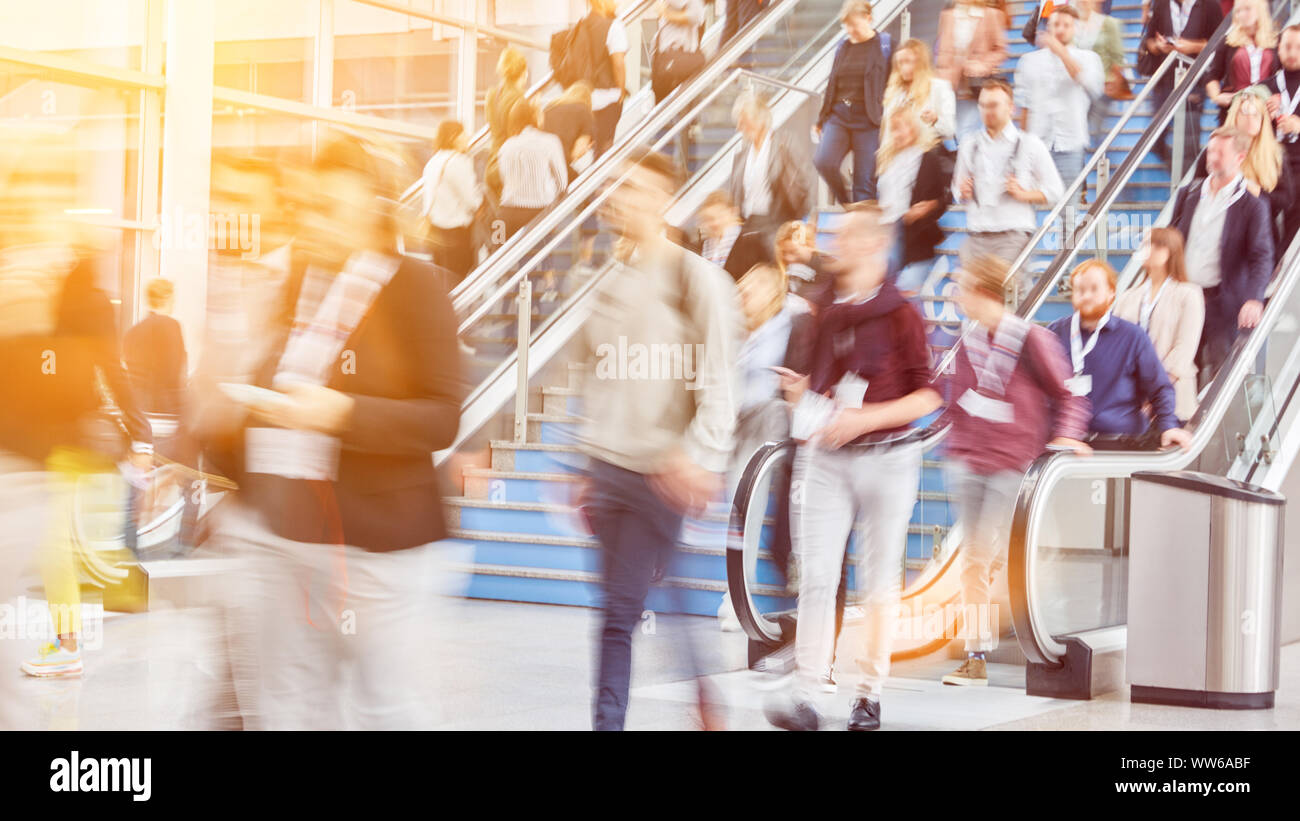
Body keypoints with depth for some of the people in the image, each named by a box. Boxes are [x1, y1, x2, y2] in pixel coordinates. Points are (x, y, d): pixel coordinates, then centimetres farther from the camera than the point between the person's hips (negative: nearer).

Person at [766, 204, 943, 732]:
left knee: (880, 578, 4)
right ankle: (804, 697, -7)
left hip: (886, 456, -3)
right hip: (823, 456, 3)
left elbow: (927, 395, -5)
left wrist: (865, 418, -16)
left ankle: (869, 697, 14)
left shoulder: (900, 314, -3)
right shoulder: (822, 311, 11)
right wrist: (799, 389, 0)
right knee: (816, 575, -5)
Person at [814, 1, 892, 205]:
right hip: (838, 115, 4)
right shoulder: (843, 46, 14)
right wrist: (822, 119, 19)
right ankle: (846, 205, 7)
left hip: (867, 120, -4)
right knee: (824, 161, -17)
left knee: (865, 180, -4)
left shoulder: (885, 45, 0)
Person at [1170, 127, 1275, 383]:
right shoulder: (1188, 194, 9)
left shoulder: (1252, 206, -6)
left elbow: (1262, 258, -14)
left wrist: (1254, 299, -30)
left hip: (1223, 303, -4)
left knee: (1219, 372, 0)